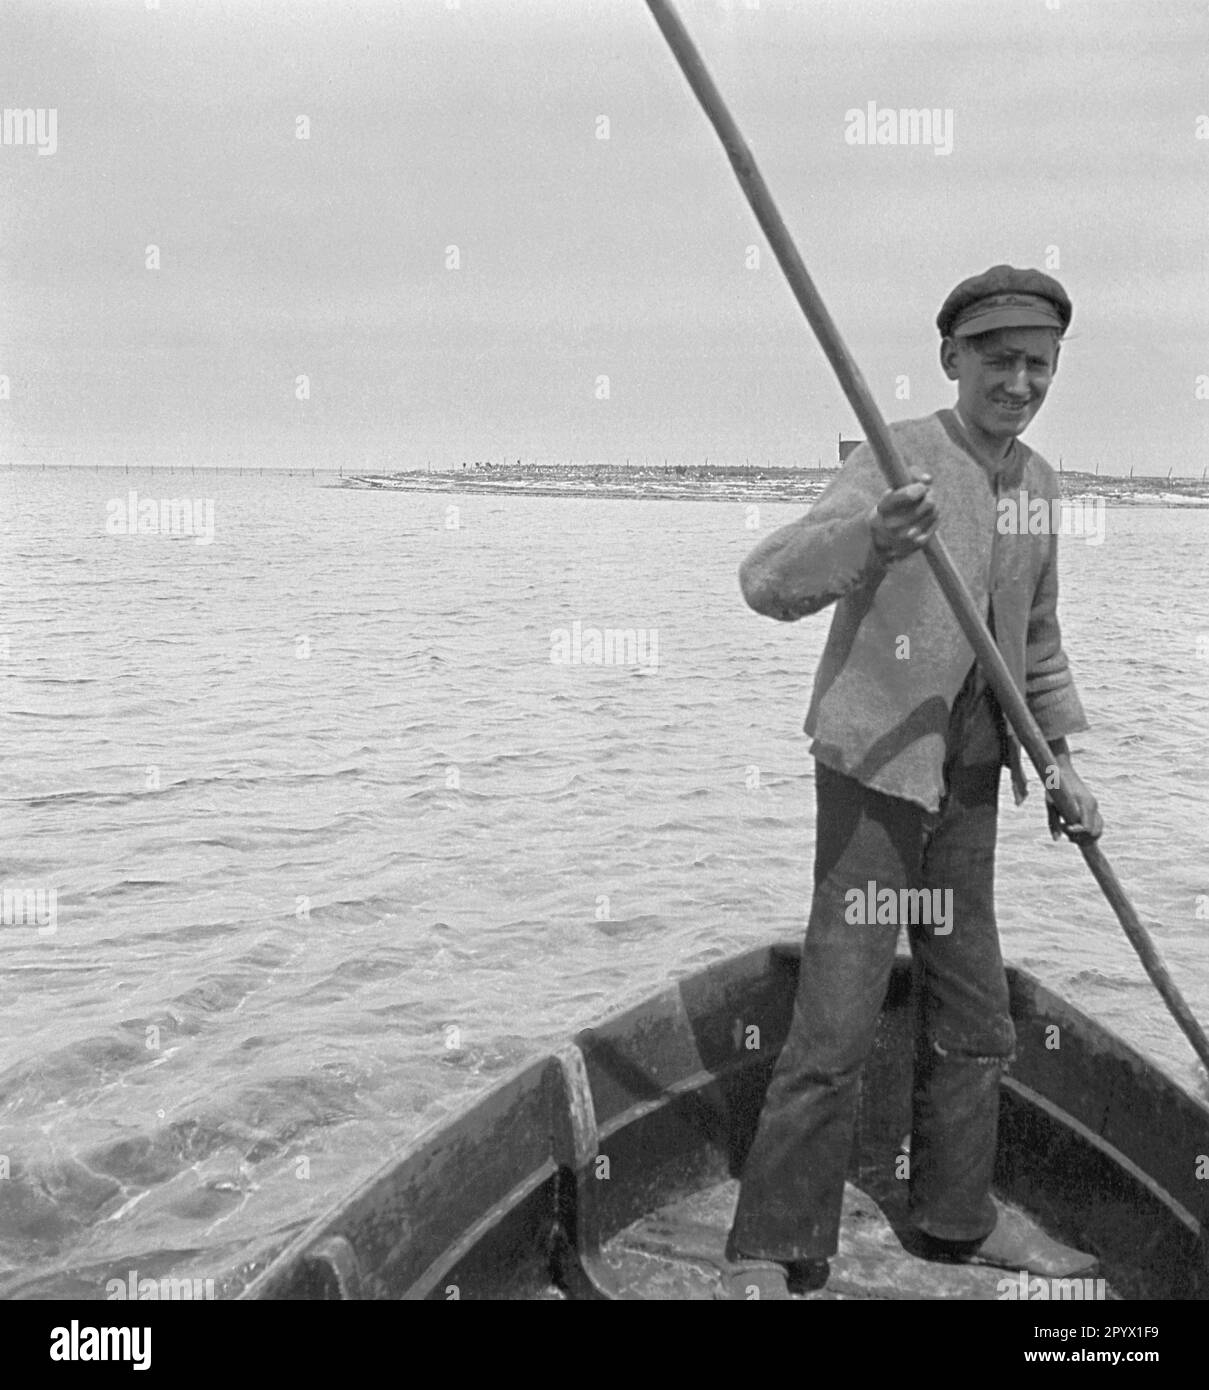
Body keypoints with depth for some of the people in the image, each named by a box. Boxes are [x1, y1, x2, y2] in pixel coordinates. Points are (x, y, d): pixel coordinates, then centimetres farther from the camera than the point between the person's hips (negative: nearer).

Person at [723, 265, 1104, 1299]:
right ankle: (771, 1253, 7)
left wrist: (1062, 760, 12)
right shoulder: (899, 462, -14)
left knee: (976, 1020, 16)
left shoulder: (1038, 481, 7)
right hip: (875, 769, -7)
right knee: (838, 1024, -8)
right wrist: (870, 537, -47)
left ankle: (957, 1219, 34)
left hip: (969, 785, 7)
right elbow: (768, 581, -29)